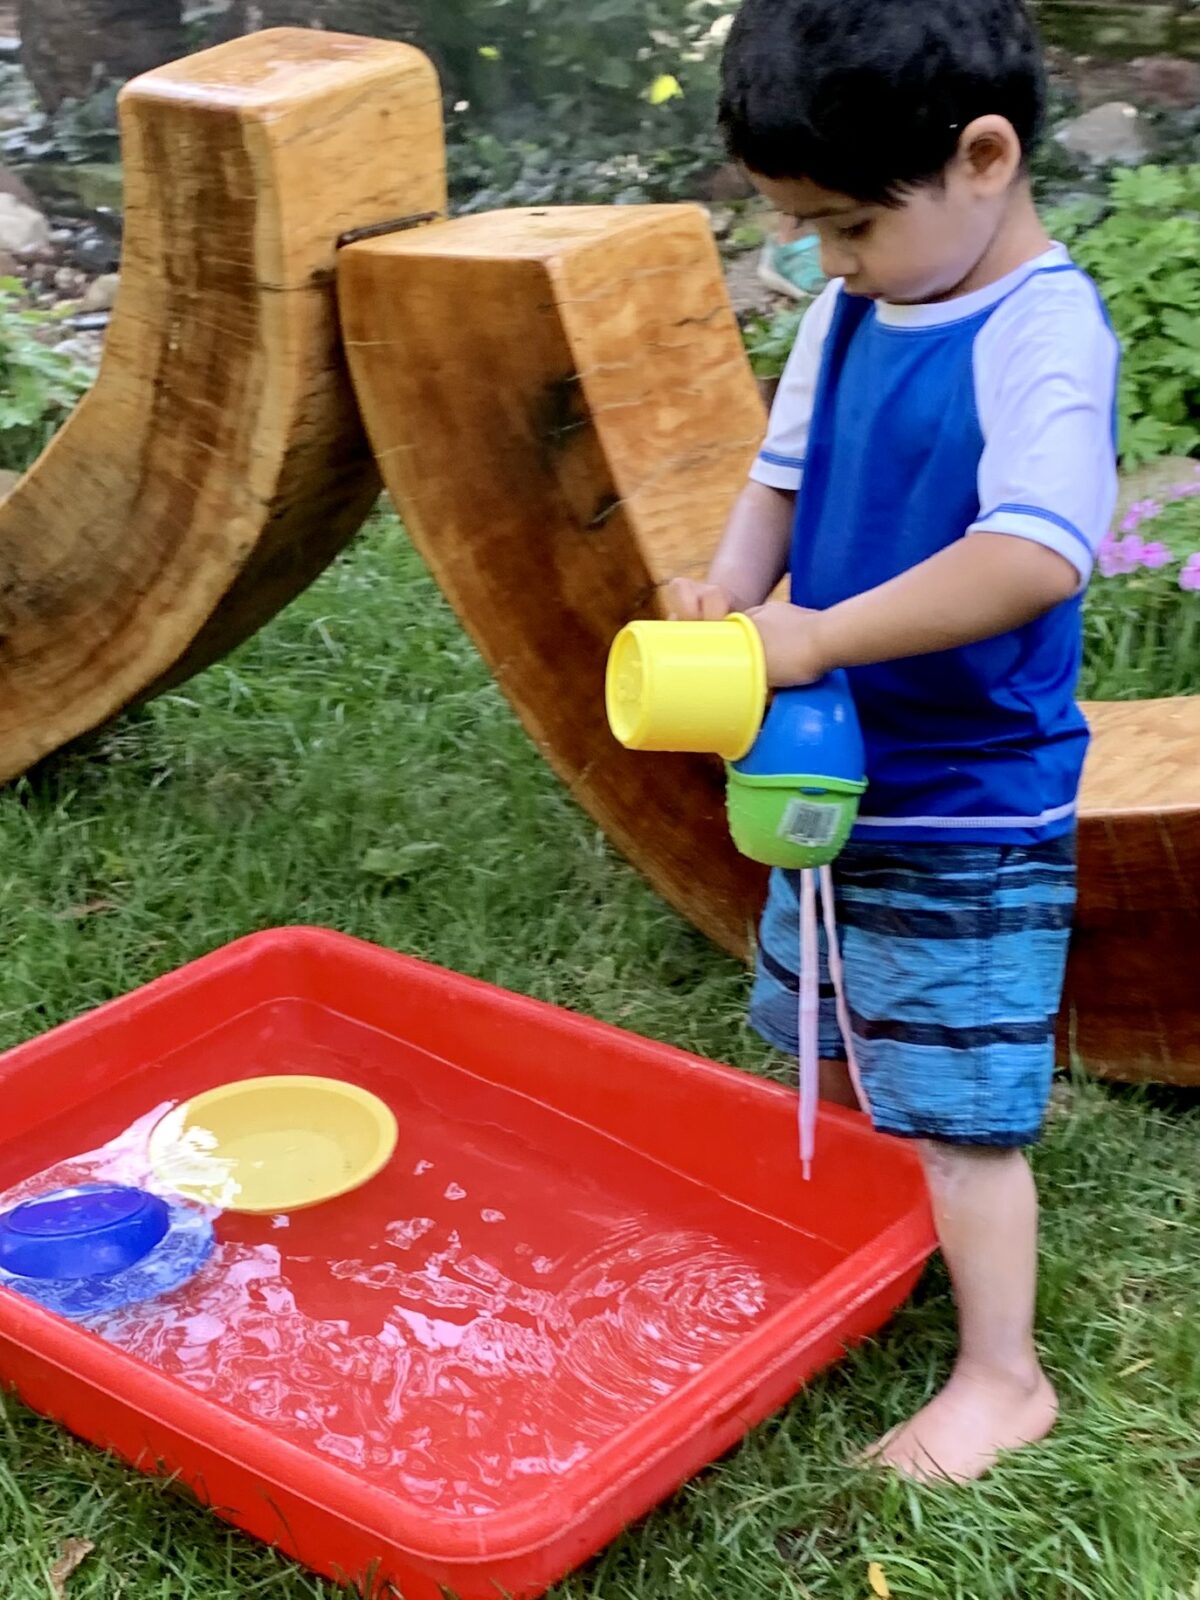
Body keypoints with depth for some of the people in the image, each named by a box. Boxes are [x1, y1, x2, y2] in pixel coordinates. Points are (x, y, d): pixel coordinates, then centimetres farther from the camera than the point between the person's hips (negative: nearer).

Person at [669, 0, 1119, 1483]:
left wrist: (815, 637, -32)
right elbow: (785, 474, 11)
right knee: (829, 1063, 23)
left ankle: (999, 1376, 21)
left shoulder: (1041, 330, -23)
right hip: (831, 776, 8)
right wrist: (730, 586, -10)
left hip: (966, 815, -8)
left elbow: (1038, 556, -36)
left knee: (955, 1107, 3)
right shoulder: (850, 313, 2)